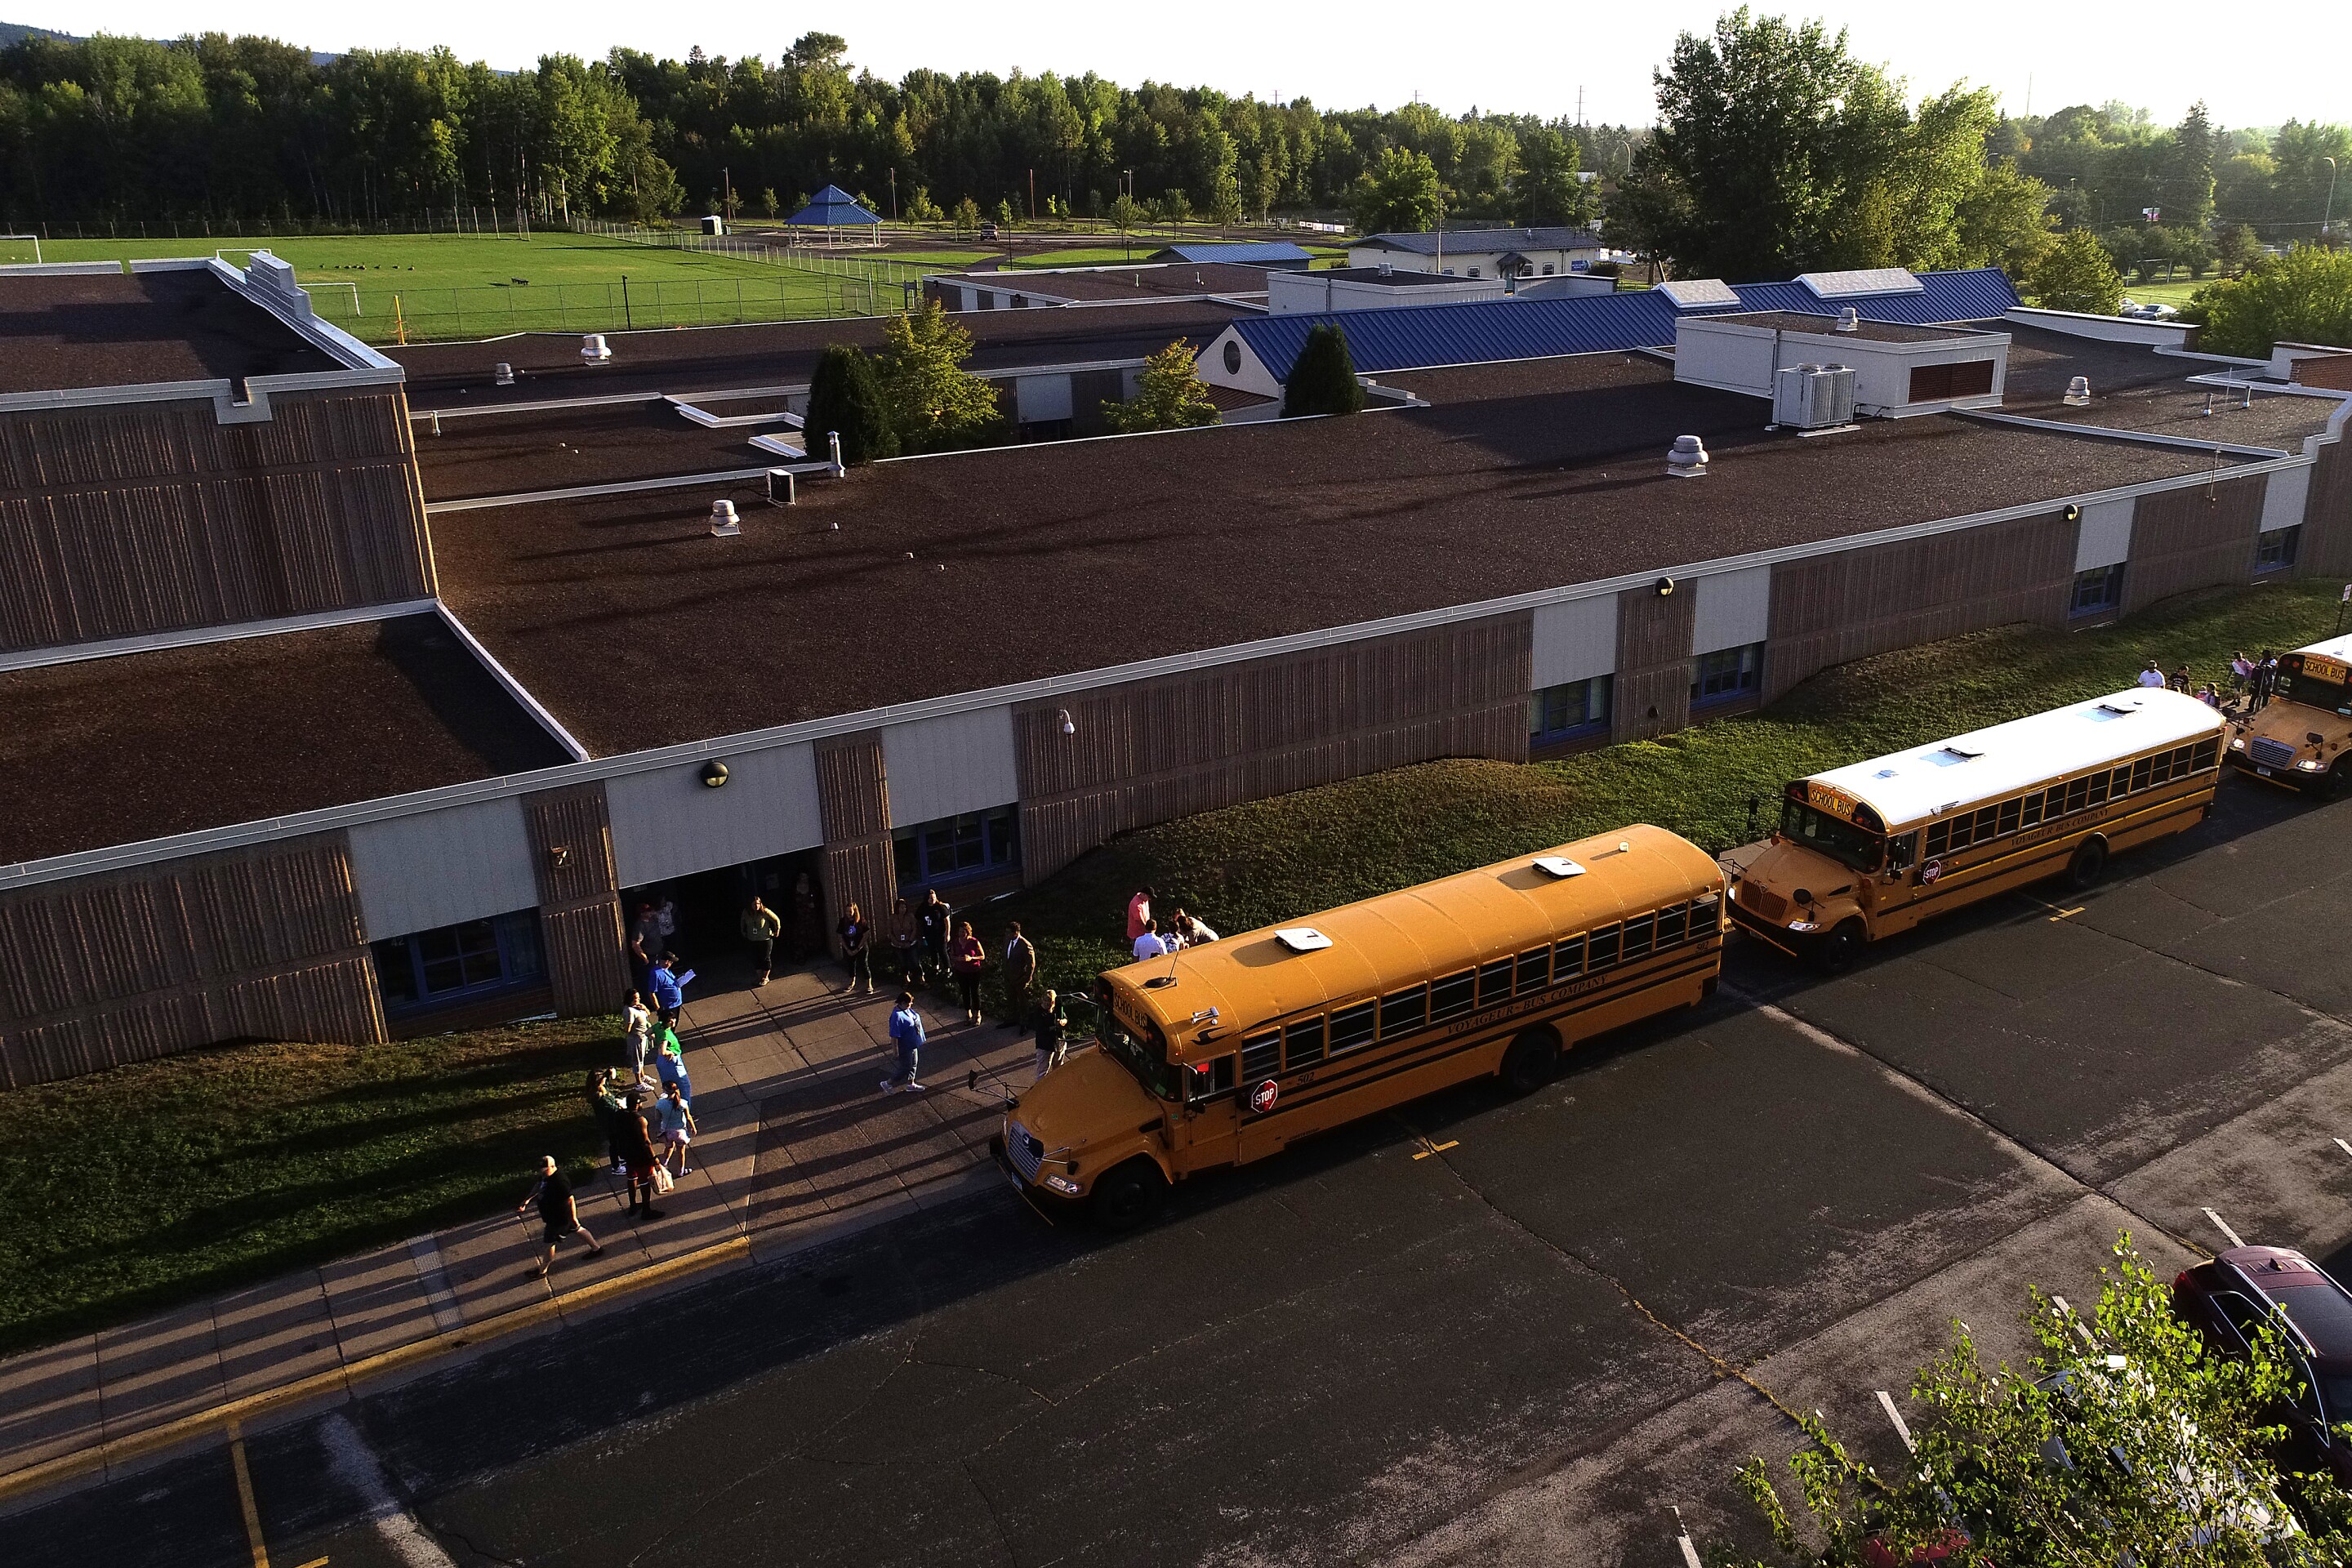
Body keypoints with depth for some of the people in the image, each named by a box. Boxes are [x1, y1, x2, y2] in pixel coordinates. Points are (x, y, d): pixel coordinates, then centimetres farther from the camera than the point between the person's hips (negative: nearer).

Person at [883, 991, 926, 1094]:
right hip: (905, 1048, -9)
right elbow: (894, 1036, -29)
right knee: (906, 1069, 4)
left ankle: (911, 1084, 41)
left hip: (913, 1044, 9)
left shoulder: (907, 1009, -4)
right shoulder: (897, 1016, -33)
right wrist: (896, 1052, -23)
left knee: (913, 1064, 22)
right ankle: (887, 1083, 21)